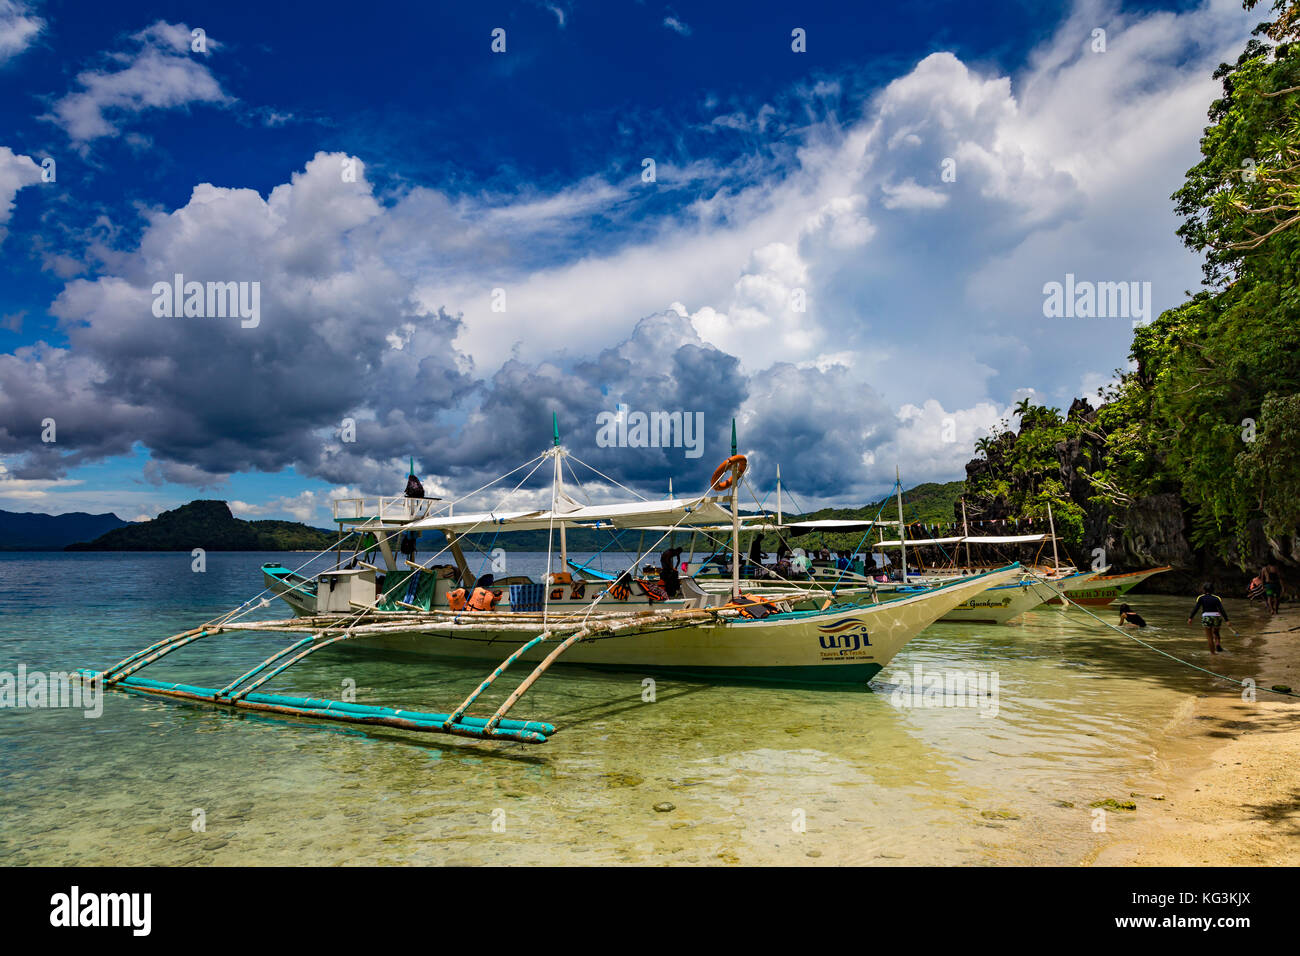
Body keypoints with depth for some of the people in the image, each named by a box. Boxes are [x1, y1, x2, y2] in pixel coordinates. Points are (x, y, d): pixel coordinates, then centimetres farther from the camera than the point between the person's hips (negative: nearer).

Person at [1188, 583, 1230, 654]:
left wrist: (1190, 618, -7)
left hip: (1206, 618, -1)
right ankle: (1218, 644, -1)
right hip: (1216, 617, 2)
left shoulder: (1201, 598, 1)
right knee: (1216, 633, 25)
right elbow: (1222, 609, -3)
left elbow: (1196, 608, -7)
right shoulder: (1216, 598, 4)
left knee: (1209, 636, 10)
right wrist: (1226, 620, -5)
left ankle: (1213, 652, 12)